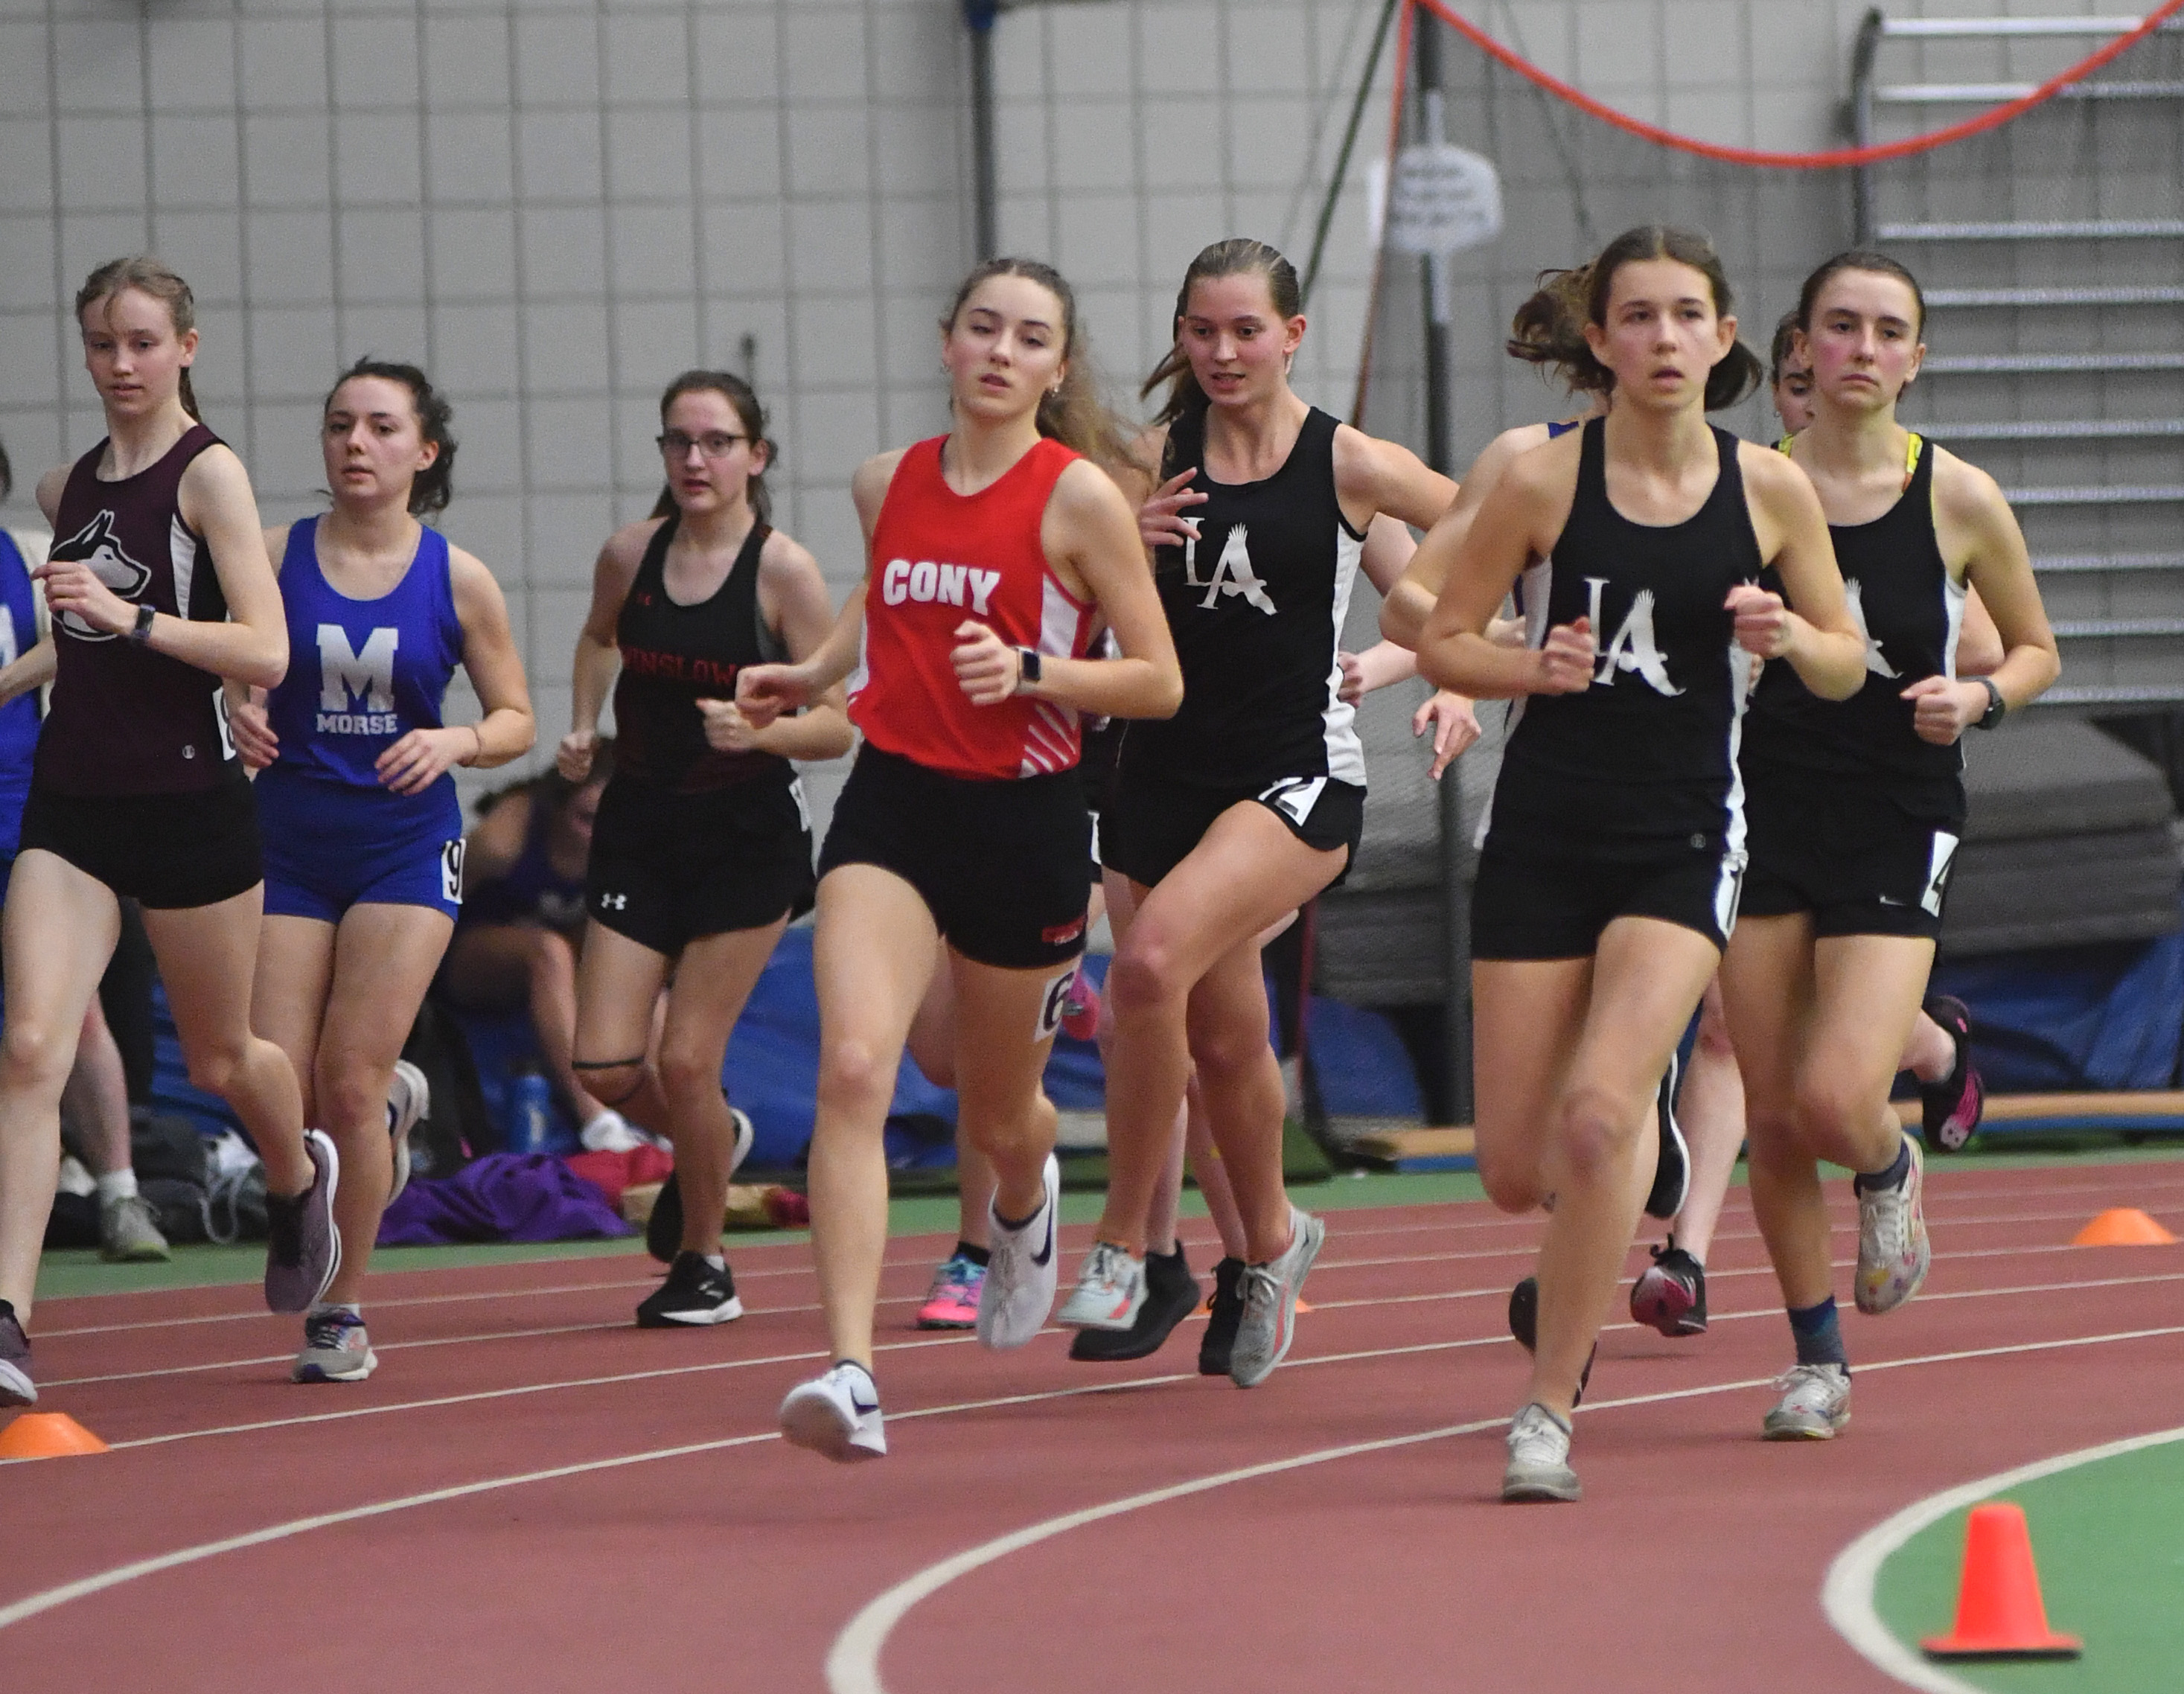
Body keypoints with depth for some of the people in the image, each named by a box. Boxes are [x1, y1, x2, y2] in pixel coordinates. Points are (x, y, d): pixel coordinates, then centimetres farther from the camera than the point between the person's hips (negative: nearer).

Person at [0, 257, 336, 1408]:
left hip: (189, 803, -4)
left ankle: (299, 1177, 50)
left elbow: (266, 655, -19)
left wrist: (130, 620, -26)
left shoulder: (208, 474, -9)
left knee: (218, 1057, 14)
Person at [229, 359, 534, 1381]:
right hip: (288, 844, 2)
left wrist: (458, 741, -14)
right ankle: (392, 1104, 33)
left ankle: (342, 1314, 6)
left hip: (405, 846, -2)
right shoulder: (273, 559, 1)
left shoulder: (456, 580, 0)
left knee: (348, 1083, -9)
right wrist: (239, 721, -15)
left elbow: (517, 720, 6)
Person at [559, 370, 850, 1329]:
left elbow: (836, 726, -10)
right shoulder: (630, 555, 1)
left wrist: (760, 731, -28)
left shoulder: (783, 571, -11)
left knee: (686, 1061, -6)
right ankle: (714, 1142, 31)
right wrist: (582, 725, 9)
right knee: (605, 1066, -4)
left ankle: (704, 1264, 16)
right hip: (639, 828, 4)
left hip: (746, 837, -4)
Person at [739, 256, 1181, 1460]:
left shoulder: (1079, 496, -8)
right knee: (853, 1068, -21)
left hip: (1024, 818, -2)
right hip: (890, 801, 2)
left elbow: (1158, 683, -7)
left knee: (995, 1114, 15)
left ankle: (1025, 1204, 56)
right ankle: (850, 1372, -28)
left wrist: (1029, 670, -20)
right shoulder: (887, 485, 6)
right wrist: (814, 672, 16)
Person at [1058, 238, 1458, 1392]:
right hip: (1166, 772, 5)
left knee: (1154, 961, -28)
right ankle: (1271, 1241, 40)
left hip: (1298, 775, -5)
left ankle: (1122, 1243, -16)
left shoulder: (1348, 465, -5)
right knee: (1221, 1040, 13)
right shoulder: (1156, 461, 5)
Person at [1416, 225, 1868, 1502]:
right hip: (1546, 834, 1)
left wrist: (1786, 636, -11)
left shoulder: (1772, 493, 0)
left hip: (1685, 840, -1)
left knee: (1600, 1110, -22)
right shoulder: (1544, 484, -4)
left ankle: (1552, 1408, -9)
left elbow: (1846, 666, 10)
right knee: (1516, 1173, 1)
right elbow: (1442, 641, 3)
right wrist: (1532, 666, -16)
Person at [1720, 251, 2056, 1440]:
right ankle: (1817, 1360, 22)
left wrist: (1981, 698, -9)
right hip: (1767, 813, 2)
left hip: (1897, 827, -2)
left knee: (1836, 1100, -17)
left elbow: (2036, 647, 11)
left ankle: (1890, 1173, 21)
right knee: (1772, 1118, 3)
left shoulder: (1959, 501, -2)